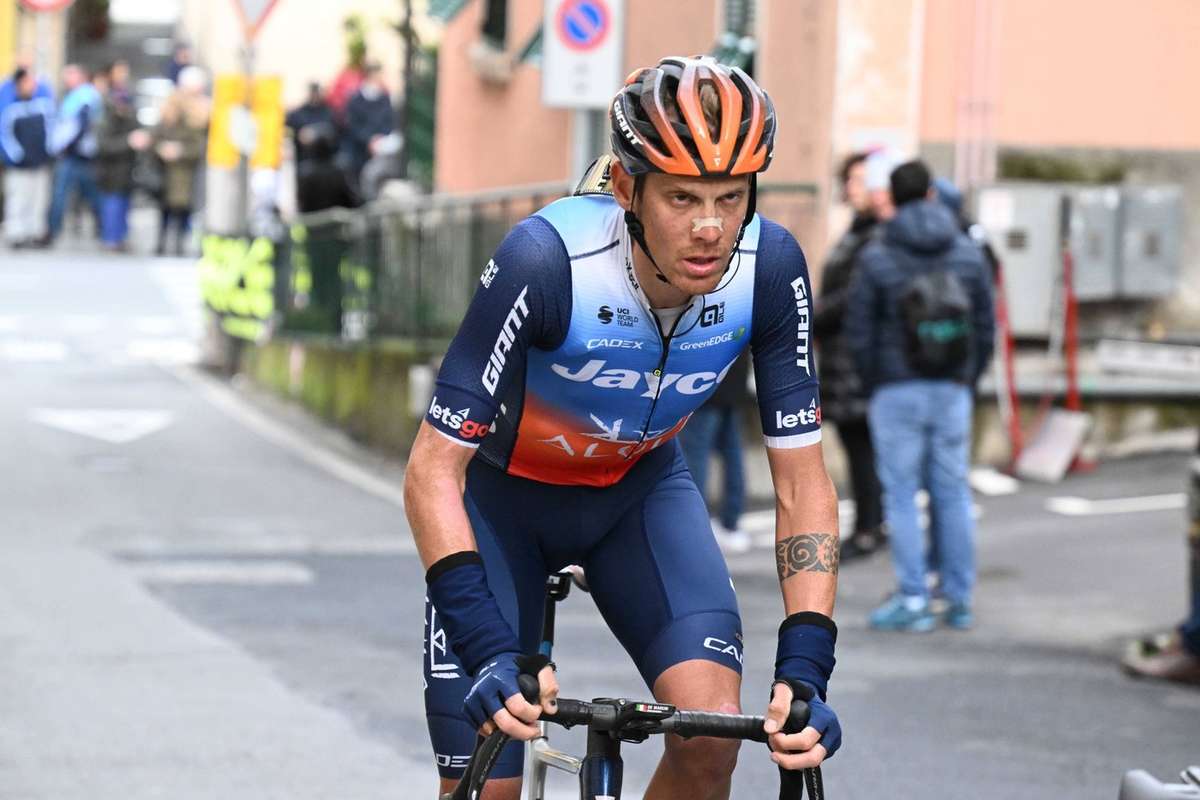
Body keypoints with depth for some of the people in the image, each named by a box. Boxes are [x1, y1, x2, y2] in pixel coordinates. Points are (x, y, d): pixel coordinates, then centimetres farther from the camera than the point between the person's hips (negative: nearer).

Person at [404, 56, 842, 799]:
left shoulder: (770, 268, -26)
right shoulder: (546, 261, -36)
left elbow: (802, 481, -18)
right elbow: (433, 470, -32)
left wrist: (805, 670, -29)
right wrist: (491, 653, -42)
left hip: (639, 487, 3)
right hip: (501, 493, -2)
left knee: (712, 738, -20)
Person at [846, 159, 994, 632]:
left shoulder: (876, 258, -8)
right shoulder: (968, 255, 2)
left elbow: (860, 332, -6)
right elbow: (984, 326, 3)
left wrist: (873, 384, 8)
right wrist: (967, 380, 14)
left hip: (896, 392, -3)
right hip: (952, 390, 3)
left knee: (901, 495, 1)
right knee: (952, 493, 9)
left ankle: (913, 601, -2)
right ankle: (959, 599, 11)